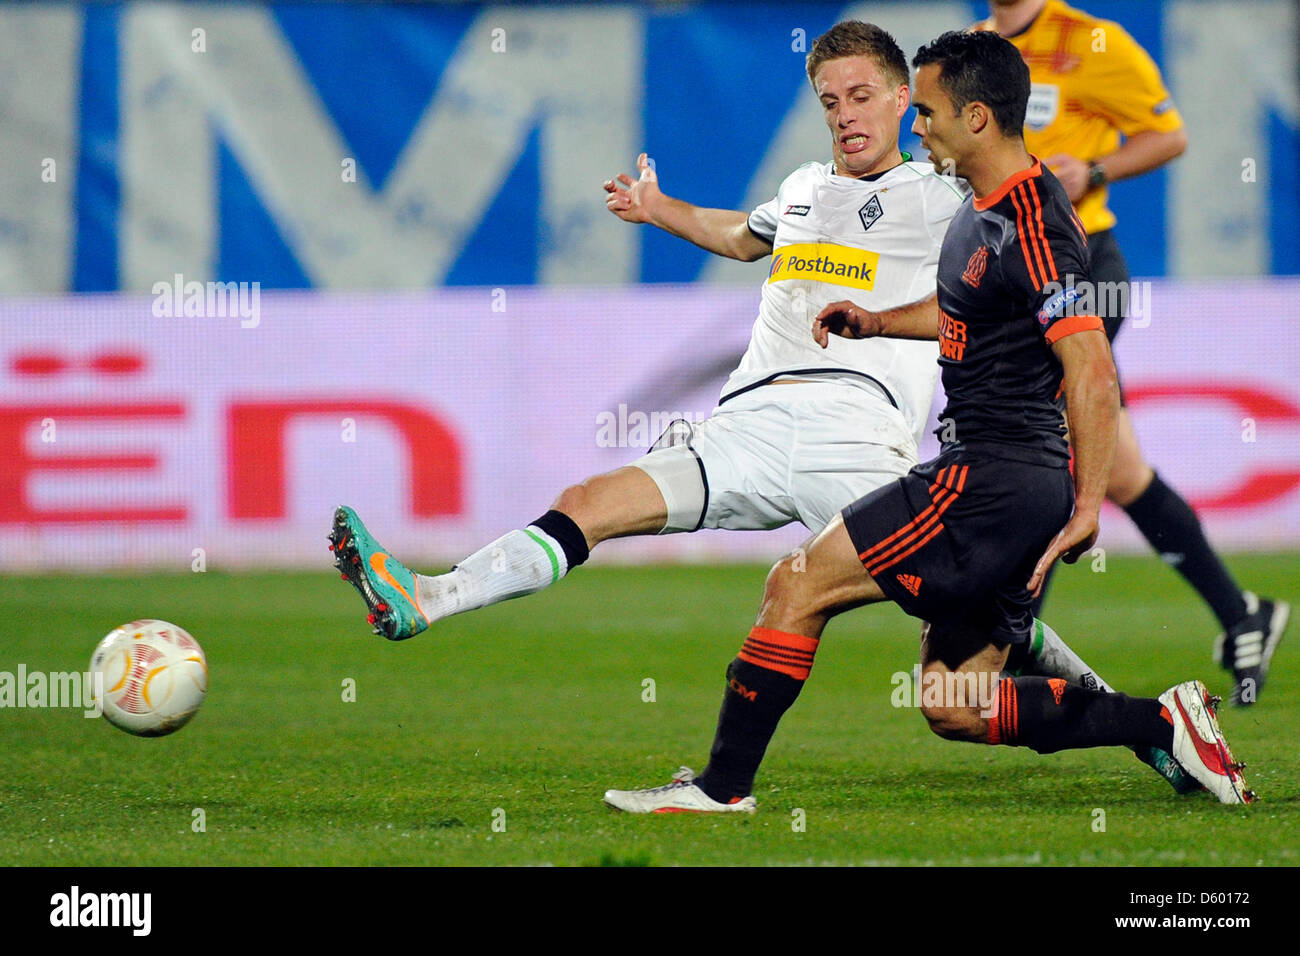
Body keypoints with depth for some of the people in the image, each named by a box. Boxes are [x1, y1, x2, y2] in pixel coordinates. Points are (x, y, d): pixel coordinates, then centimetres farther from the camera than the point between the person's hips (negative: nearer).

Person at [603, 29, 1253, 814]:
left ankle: (723, 785, 0)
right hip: (992, 477, 10)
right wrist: (876, 323, 25)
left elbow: (1093, 373, -22)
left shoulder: (1031, 226, -17)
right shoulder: (990, 207, 13)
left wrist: (1087, 510, -23)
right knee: (953, 707, 9)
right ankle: (1163, 722, 4)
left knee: (799, 584, -5)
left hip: (996, 479, -10)